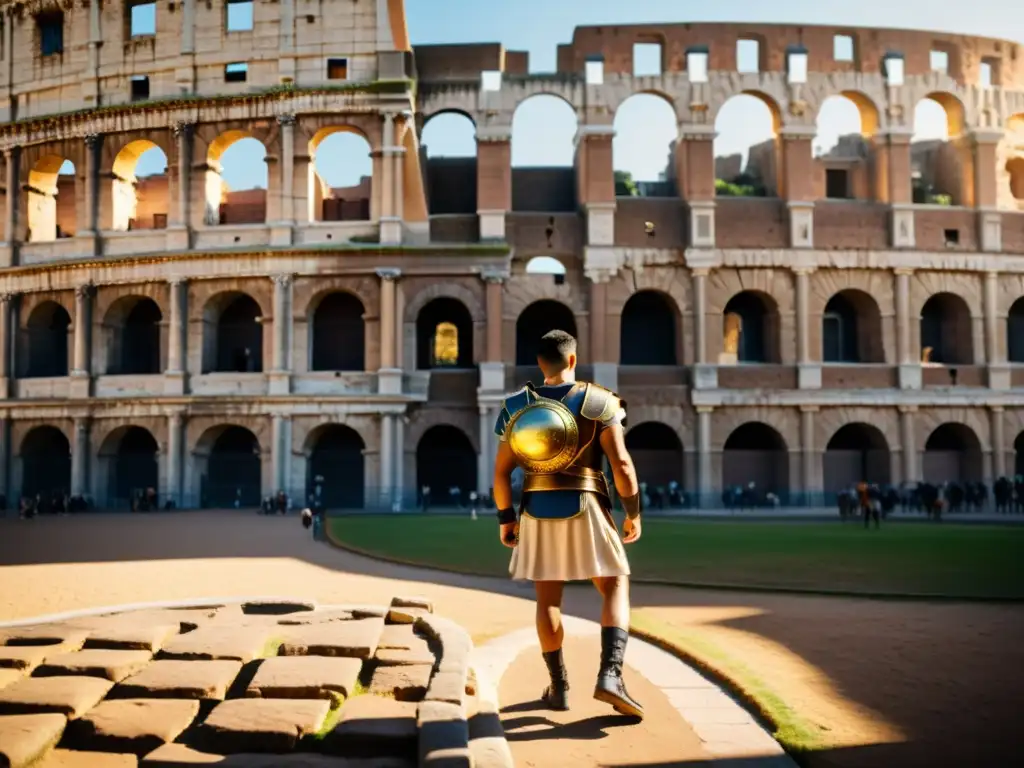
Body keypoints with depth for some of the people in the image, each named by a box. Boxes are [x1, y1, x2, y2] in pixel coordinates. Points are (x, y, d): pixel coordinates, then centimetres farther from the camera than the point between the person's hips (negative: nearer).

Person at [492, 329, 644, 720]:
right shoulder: (598, 401, -5)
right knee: (615, 588, 7)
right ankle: (610, 676, -11)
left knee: (548, 598, 14)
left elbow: (501, 471, 1)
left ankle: (558, 687, 20)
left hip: (537, 512, 3)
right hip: (586, 511, -2)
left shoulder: (515, 405, 3)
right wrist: (634, 512, 0)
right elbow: (621, 463, -11)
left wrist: (506, 518, 12)